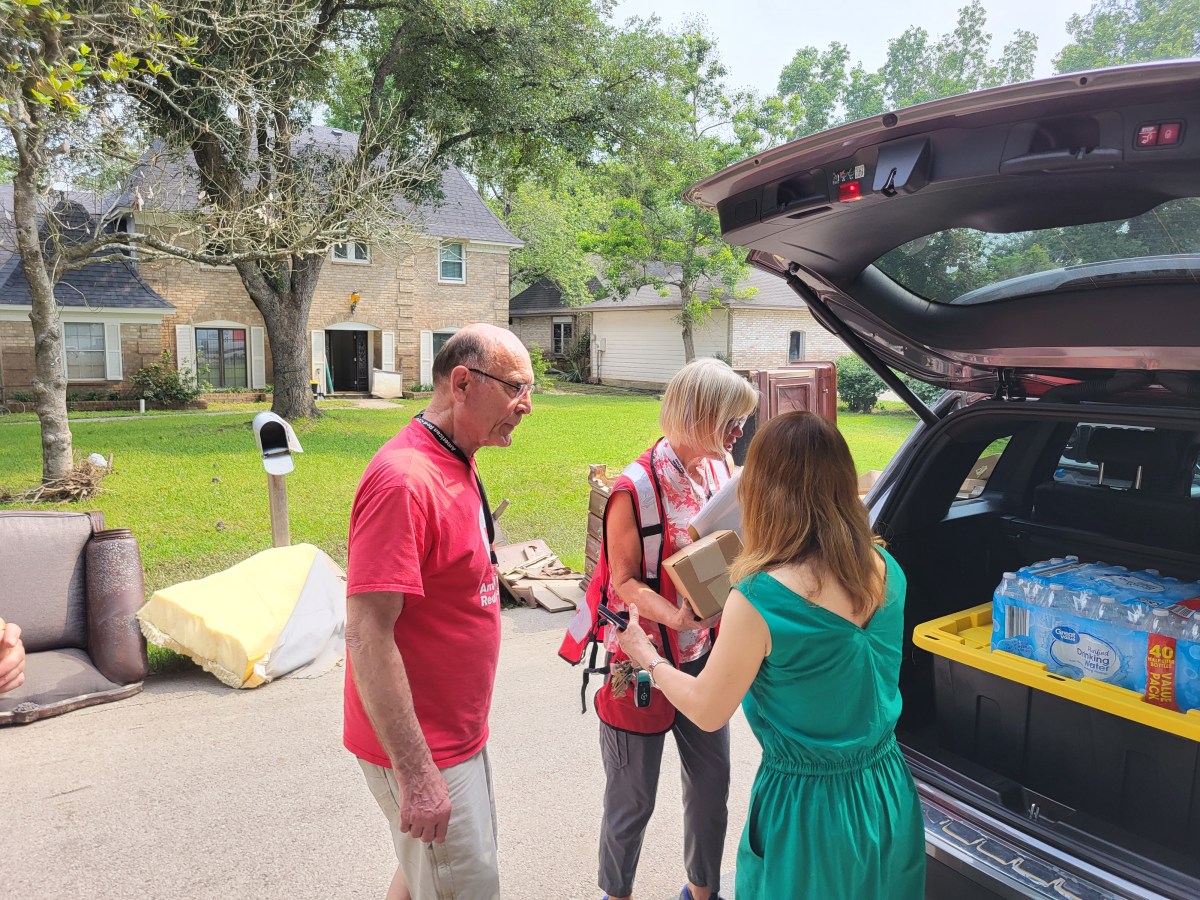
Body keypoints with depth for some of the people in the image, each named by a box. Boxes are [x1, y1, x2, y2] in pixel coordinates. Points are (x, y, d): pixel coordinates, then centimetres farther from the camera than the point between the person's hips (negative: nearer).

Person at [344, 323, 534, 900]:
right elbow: (366, 637, -27)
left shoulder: (457, 466, 6)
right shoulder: (404, 479, -25)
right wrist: (417, 775, -25)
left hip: (458, 734, 9)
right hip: (421, 750, -9)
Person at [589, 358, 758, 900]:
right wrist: (678, 617, -31)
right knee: (634, 796, 12)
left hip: (704, 656, 7)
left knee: (712, 781, 21)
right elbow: (624, 581, -17)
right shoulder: (636, 489, -22)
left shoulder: (720, 470, 0)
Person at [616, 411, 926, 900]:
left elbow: (707, 711, -14)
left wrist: (648, 659, 4)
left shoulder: (760, 601, -28)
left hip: (808, 805, -6)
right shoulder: (886, 571, -9)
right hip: (889, 790, 6)